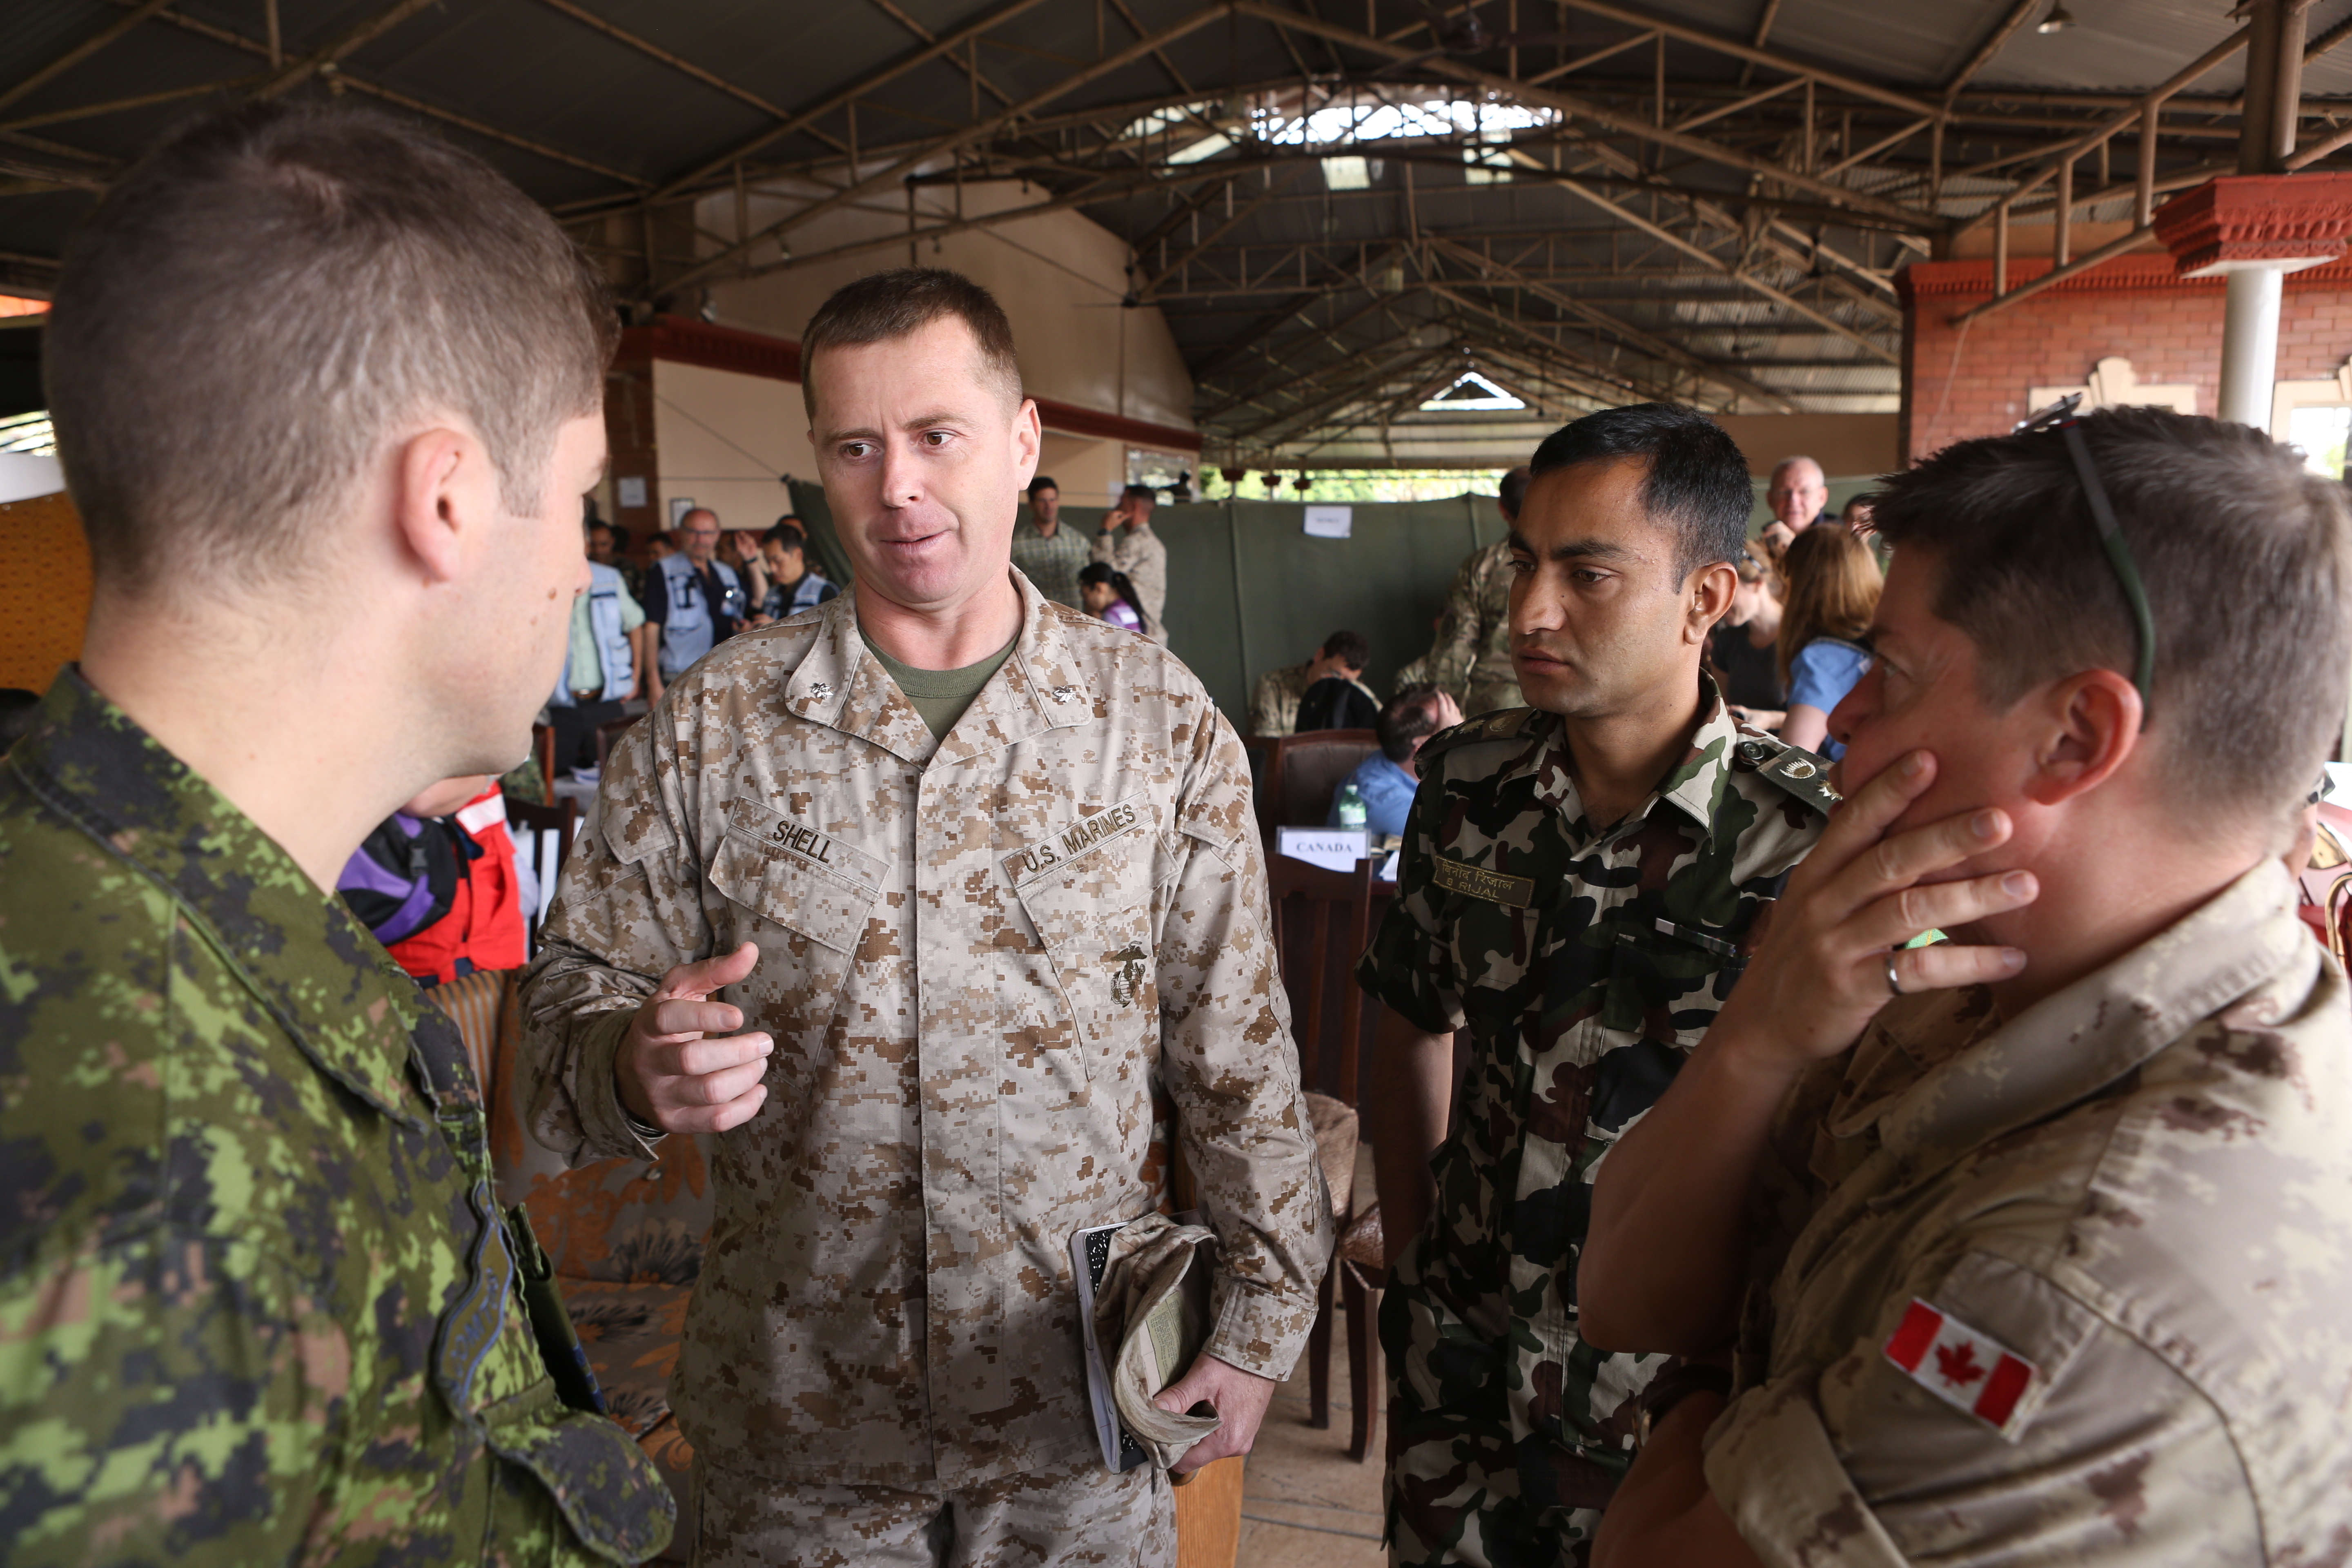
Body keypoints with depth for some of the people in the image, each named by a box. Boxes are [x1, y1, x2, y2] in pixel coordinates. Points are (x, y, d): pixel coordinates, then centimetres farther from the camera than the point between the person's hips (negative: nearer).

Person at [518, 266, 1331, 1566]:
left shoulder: (1159, 721, -6)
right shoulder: (708, 726, -6)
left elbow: (1237, 1056, -2)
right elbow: (573, 999, -1)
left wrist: (1260, 1320, 1)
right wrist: (638, 1066, -23)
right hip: (795, 1409, 1)